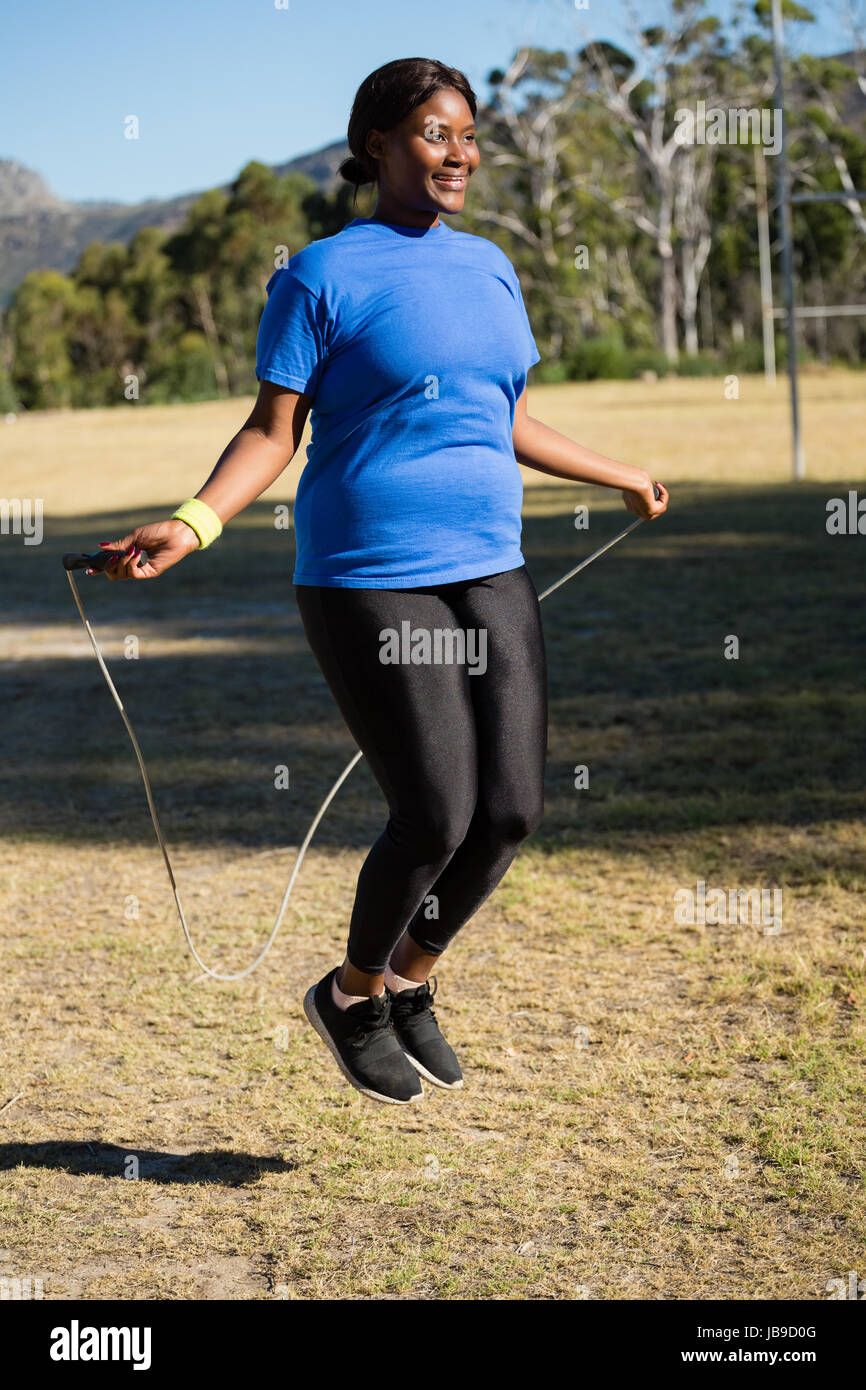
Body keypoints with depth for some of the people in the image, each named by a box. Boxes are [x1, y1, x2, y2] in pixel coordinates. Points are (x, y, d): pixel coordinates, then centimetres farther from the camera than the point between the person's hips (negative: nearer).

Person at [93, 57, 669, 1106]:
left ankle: (408, 983, 26)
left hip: (489, 574, 6)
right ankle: (350, 998, 19)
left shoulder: (488, 268, 14)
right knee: (435, 817, -9)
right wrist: (192, 525, -22)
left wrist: (619, 478, 34)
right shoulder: (321, 275, -5)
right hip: (367, 580, -6)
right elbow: (273, 432, -7)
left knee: (511, 811, 0)